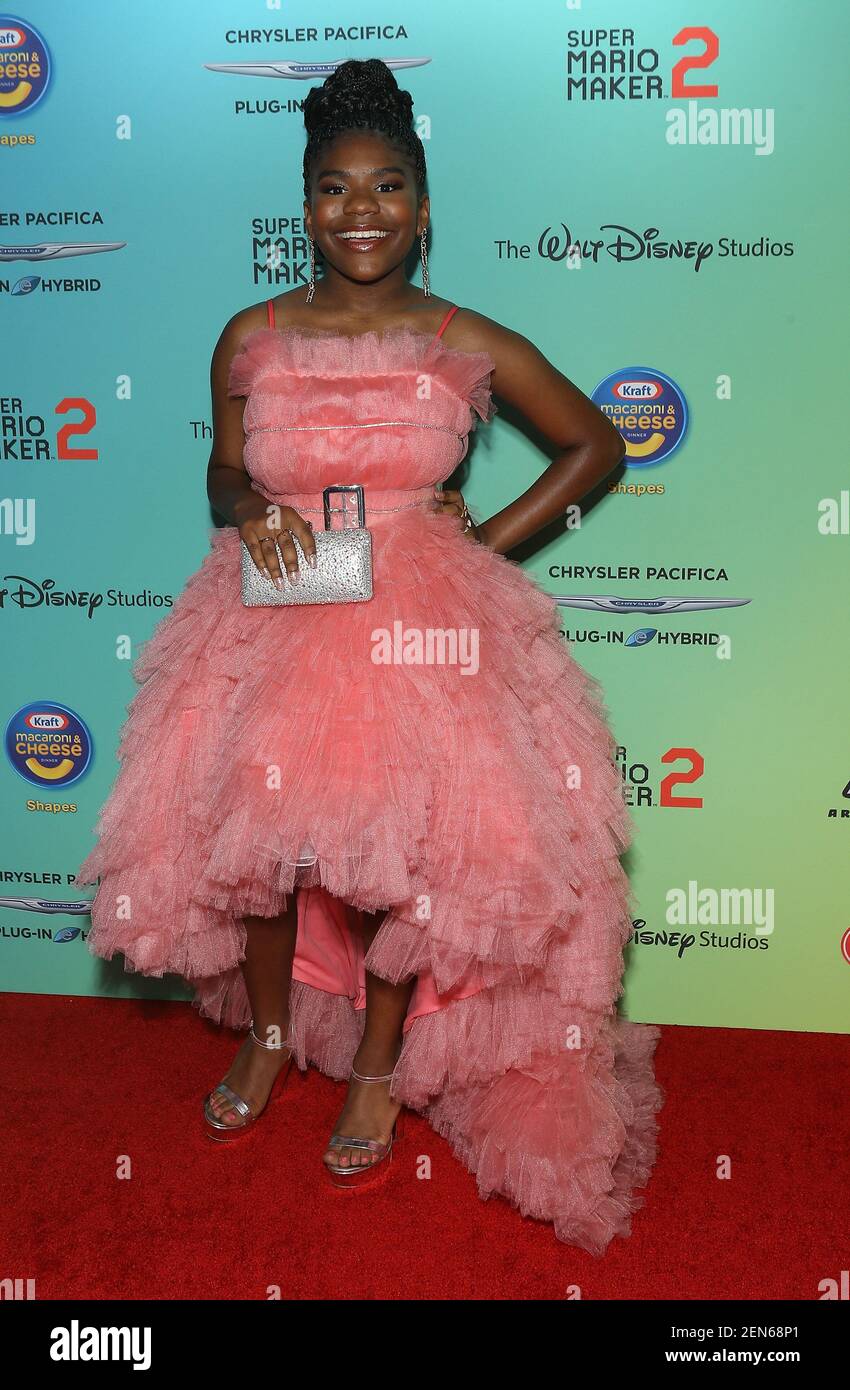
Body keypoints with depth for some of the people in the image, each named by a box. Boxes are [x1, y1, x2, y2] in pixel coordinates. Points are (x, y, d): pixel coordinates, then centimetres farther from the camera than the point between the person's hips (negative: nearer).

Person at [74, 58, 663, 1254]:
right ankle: (270, 1031, 34)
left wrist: (492, 541, -1)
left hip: (423, 627, -2)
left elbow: (596, 445, 8)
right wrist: (247, 510, -9)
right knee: (253, 827, 4)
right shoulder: (252, 339, 2)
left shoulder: (469, 346, -2)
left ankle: (382, 1063, 23)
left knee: (404, 844, -6)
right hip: (276, 622, 2)